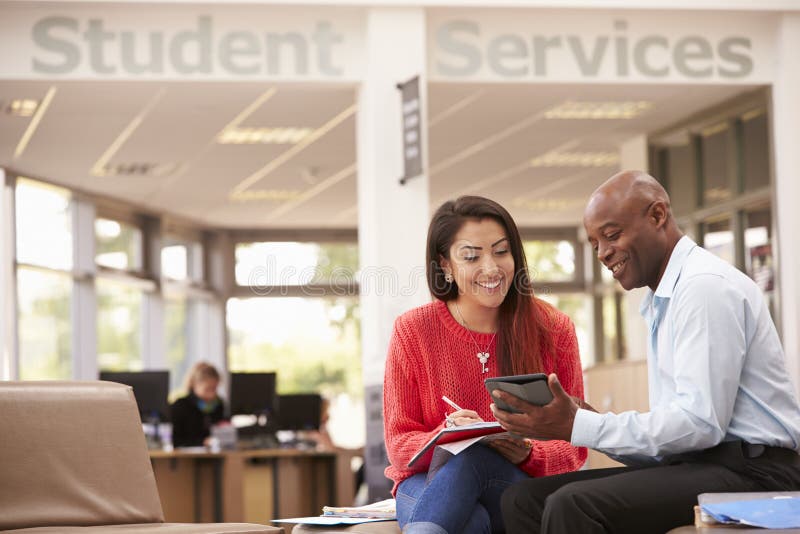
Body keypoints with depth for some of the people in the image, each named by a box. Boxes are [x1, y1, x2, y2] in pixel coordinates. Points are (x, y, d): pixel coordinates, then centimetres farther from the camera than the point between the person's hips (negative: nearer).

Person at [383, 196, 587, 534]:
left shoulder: (553, 329, 3)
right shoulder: (413, 330, 1)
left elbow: (573, 448, 4)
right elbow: (399, 444, 1)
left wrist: (528, 455, -20)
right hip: (429, 485, -1)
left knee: (472, 456, -38)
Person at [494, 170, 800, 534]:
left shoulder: (705, 285, -10)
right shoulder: (662, 302, 21)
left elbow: (701, 422, -20)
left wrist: (578, 426, -18)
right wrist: (594, 422, 0)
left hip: (749, 470, -10)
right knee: (523, 499, -2)